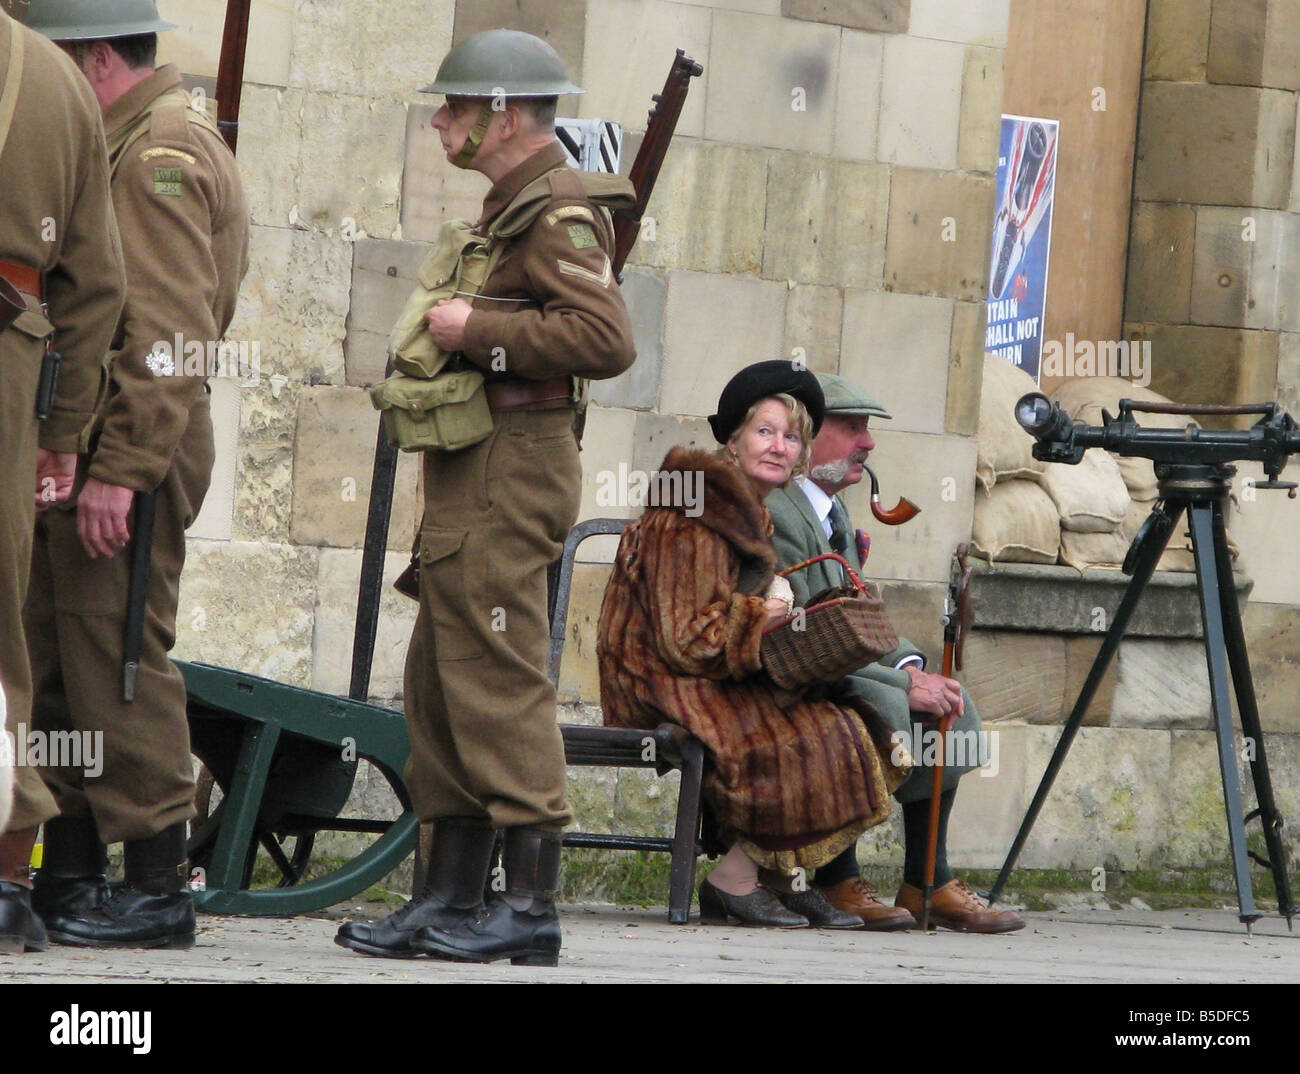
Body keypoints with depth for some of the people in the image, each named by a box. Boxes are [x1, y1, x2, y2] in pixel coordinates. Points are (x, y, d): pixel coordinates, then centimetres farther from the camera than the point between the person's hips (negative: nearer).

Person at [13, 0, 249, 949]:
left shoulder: (160, 158, -12)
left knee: (117, 659, -9)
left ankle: (159, 889, -6)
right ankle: (67, 877, 17)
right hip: (105, 449, 10)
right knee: (57, 651, 12)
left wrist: (120, 470, -23)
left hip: (131, 445, -10)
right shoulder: (131, 148, 21)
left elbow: (169, 339, -20)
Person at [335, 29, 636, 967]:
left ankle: (532, 907, -10)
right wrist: (454, 333, 16)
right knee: (444, 686, 11)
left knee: (500, 683, -11)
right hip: (475, 472, 11)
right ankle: (453, 898, 16)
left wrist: (477, 328, -19)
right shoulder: (514, 207, 21)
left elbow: (607, 337, -24)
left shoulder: (559, 211, -12)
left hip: (510, 472, -11)